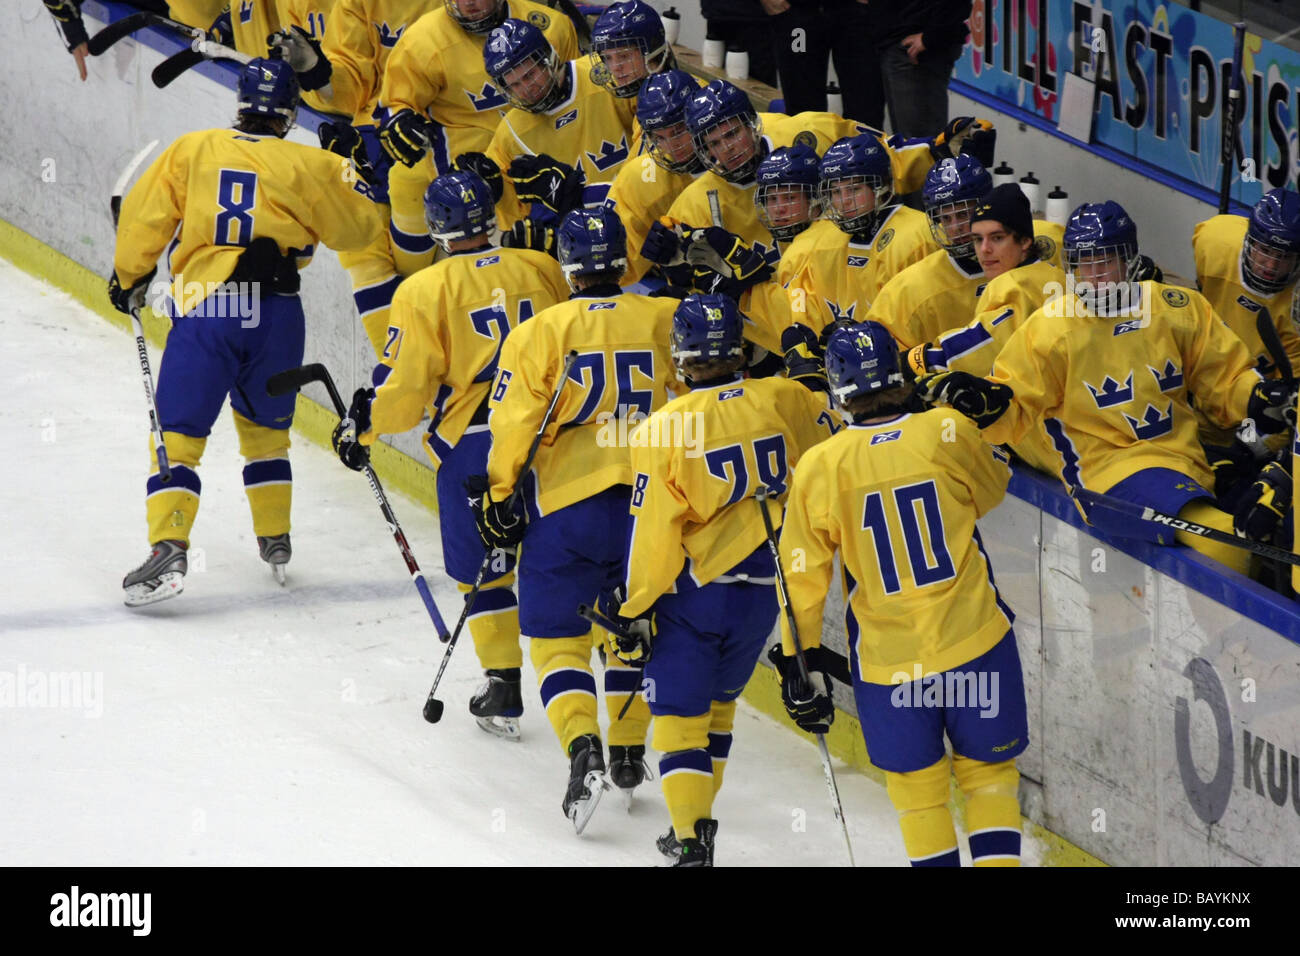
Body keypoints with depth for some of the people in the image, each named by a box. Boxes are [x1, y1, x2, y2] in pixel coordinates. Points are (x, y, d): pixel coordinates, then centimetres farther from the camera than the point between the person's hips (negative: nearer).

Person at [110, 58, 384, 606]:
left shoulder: (192, 149, 6)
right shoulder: (309, 166, 4)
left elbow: (144, 216, 6)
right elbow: (356, 229, 14)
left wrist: (128, 280, 20)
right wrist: (350, 183, 34)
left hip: (203, 310, -1)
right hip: (276, 314, 1)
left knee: (180, 433, -2)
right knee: (265, 427, 23)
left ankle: (167, 549, -18)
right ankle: (275, 542, 28)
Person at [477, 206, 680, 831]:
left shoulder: (542, 331, -6)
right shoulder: (667, 321, 0)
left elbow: (512, 423, -5)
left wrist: (499, 498, 4)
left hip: (568, 503, -3)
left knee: (556, 632, 5)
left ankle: (582, 745, -16)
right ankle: (628, 751, 25)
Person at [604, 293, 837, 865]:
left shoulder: (664, 430, -14)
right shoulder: (784, 401, -5)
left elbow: (652, 531, -12)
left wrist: (636, 611, -5)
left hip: (692, 590, -4)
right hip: (763, 590, 4)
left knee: (679, 712, 1)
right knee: (716, 702, 23)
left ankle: (692, 839, -11)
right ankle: (695, 820, 30)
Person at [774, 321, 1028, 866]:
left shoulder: (820, 467, -7)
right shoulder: (946, 433, -8)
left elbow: (800, 578, -2)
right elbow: (992, 488, 14)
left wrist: (801, 663, 6)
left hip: (887, 660, 0)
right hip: (976, 645, 0)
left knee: (917, 786, 16)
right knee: (988, 772, 15)